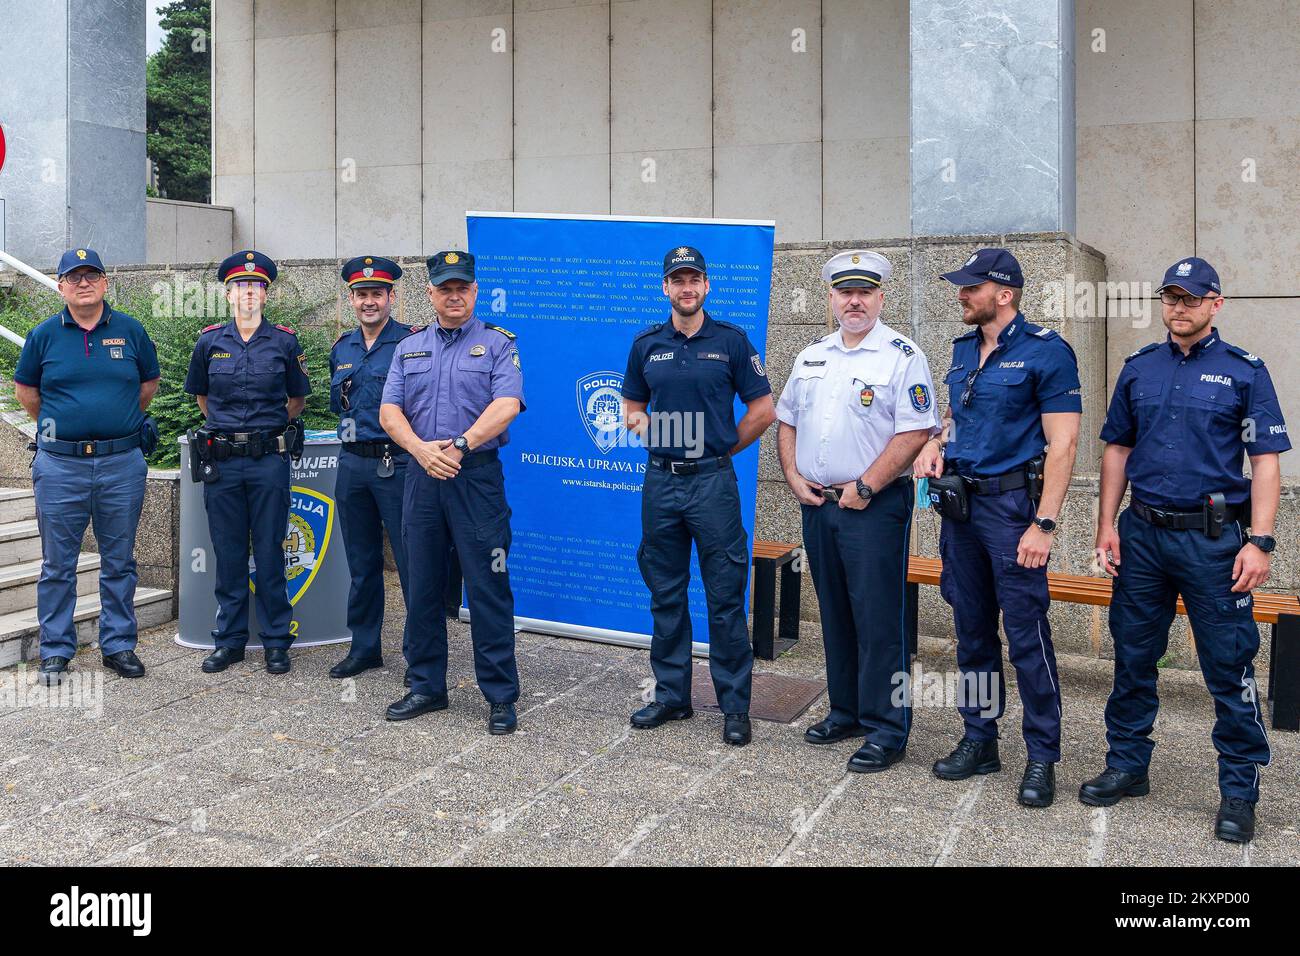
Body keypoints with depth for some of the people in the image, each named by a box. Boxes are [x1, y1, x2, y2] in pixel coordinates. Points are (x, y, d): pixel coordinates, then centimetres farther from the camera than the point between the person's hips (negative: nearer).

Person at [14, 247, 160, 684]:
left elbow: (149, 381, 17)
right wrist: (56, 424, 13)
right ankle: (55, 651, 16)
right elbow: (25, 388, 15)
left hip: (122, 464, 1)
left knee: (119, 562, 9)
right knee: (57, 564, 6)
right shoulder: (44, 335, 3)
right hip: (60, 466, 0)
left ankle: (119, 644, 20)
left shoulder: (130, 331, 4)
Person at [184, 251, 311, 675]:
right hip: (221, 461, 2)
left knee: (270, 553, 3)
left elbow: (298, 398, 13)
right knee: (228, 554, 8)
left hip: (269, 460, -2)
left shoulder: (285, 342, 2)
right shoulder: (210, 342, 6)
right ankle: (229, 640, 19)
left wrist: (269, 428, 11)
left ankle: (276, 642, 12)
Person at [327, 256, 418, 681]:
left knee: (411, 561, -2)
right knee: (362, 562, 13)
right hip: (352, 464, 6)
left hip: (396, 464, -6)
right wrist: (354, 426, 11)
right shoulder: (342, 348, 14)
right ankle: (364, 648, 24)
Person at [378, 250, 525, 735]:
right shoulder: (409, 348, 15)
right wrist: (421, 449, -14)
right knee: (422, 586, 10)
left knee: (487, 588, -3)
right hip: (421, 477, 5)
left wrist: (459, 446, -21)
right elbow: (389, 412, 5)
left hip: (477, 477, -4)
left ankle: (500, 696, 5)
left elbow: (506, 405, -13)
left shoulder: (498, 344, 2)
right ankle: (427, 687, 23)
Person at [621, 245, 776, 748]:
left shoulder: (732, 340, 0)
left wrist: (723, 449, 3)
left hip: (713, 481, -3)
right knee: (665, 596, 11)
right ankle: (671, 695, 22)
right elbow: (632, 407, 18)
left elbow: (763, 409, 2)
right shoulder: (646, 344, 9)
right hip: (660, 481, 4)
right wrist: (645, 426, 0)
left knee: (725, 598, -1)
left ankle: (736, 705, 8)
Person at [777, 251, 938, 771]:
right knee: (835, 612, 15)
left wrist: (865, 487, -17)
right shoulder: (811, 357, 14)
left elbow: (915, 432, -16)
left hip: (874, 507, -7)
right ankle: (846, 711, 28)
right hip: (817, 504, 7)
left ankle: (886, 730, 5)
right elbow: (787, 421, 19)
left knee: (878, 619, -4)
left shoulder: (901, 356, -8)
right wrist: (793, 476, 5)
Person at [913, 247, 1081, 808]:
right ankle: (979, 740, 24)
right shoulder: (963, 349, 12)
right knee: (972, 629, 12)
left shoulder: (1046, 351, -9)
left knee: (1027, 632, -5)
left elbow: (1062, 442, -13)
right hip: (960, 502, 7)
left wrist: (1043, 524, -19)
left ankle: (1042, 757, 7)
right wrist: (936, 444, 4)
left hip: (1011, 504, -7)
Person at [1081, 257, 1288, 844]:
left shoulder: (1244, 372, 0)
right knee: (1132, 658, 11)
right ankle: (1127, 767, 26)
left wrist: (1259, 541, -13)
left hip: (1214, 538, -3)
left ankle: (1239, 792, 14)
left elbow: (1265, 462, -4)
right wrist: (1106, 526, 5)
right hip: (1142, 534, 4)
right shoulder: (1139, 369, 9)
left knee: (1230, 667, 1)